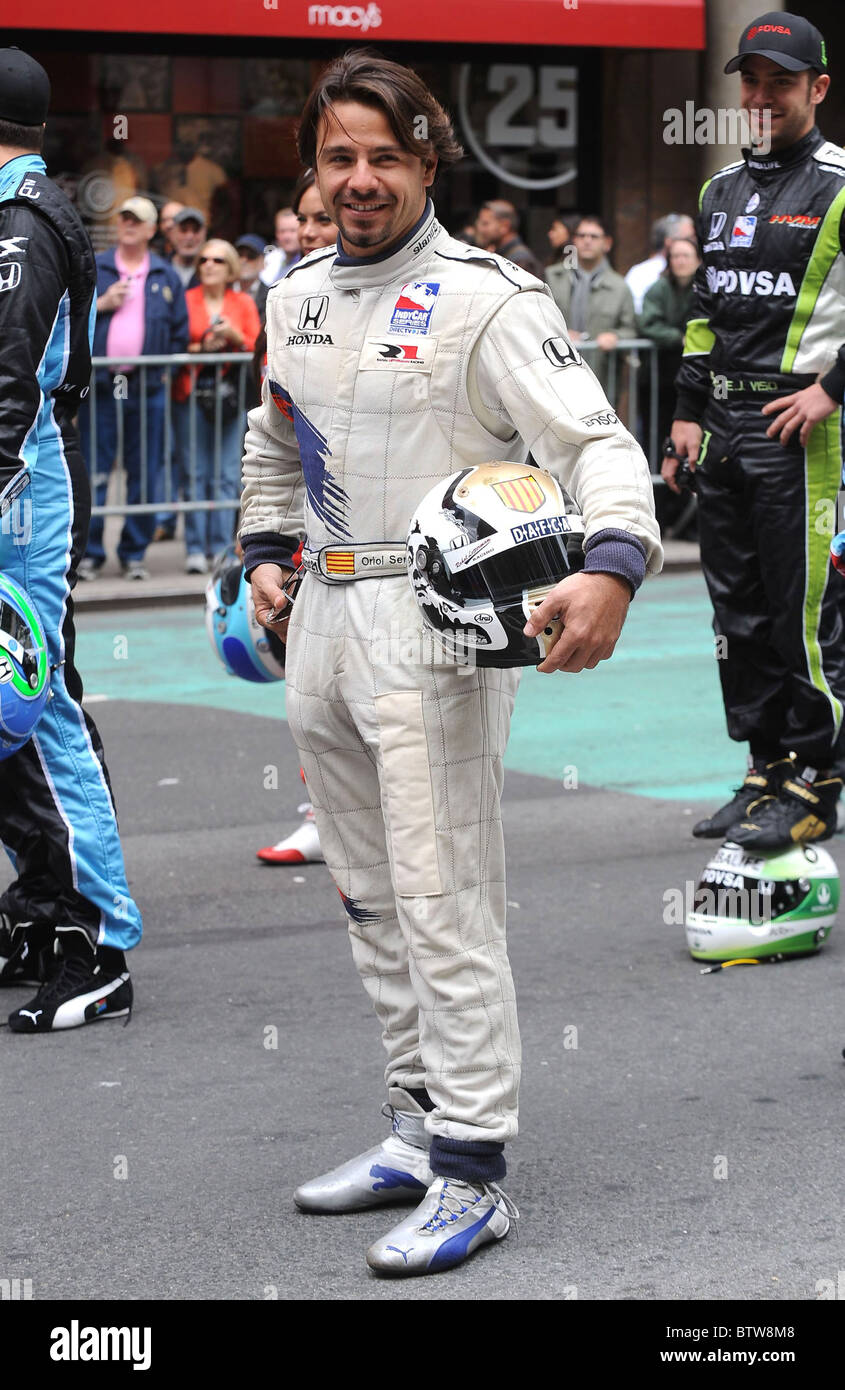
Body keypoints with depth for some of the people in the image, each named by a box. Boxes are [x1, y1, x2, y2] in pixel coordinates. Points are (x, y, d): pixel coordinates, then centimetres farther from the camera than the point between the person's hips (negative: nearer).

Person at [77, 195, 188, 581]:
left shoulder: (166, 277, 10)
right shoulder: (93, 270, 8)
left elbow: (180, 330, 11)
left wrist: (166, 368, 1)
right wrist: (100, 304, -8)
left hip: (148, 389, 1)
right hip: (100, 386, -1)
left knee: (144, 475, 3)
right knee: (92, 474, -2)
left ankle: (134, 552, 13)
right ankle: (90, 552, 5)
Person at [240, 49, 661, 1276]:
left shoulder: (485, 298, -10)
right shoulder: (297, 297, 12)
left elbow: (597, 441, -16)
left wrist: (612, 570, -32)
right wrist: (266, 552, 15)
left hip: (433, 623, -8)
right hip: (320, 624, 8)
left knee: (444, 904, -8)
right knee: (371, 898, 15)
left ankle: (472, 1174, -1)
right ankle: (418, 1129, 27)